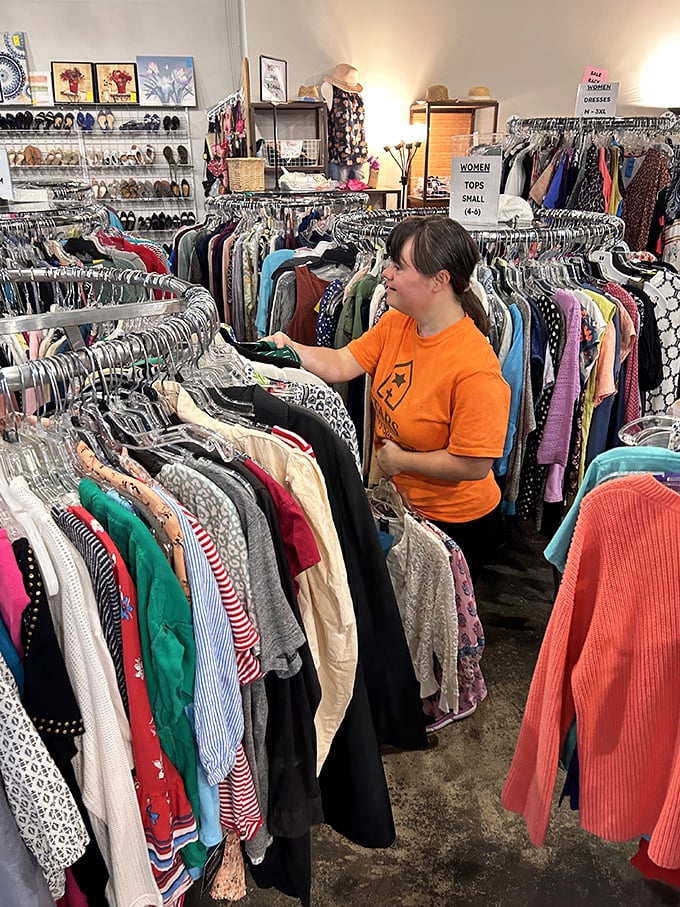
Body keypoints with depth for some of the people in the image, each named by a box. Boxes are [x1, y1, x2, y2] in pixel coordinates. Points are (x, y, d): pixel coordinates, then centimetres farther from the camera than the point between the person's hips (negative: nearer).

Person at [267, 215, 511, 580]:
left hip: (455, 522, -7)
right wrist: (290, 349, -22)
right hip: (401, 501, 7)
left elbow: (474, 465, -29)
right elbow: (341, 364, -5)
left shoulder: (475, 367, -31)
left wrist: (400, 460, -17)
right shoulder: (396, 323, -6)